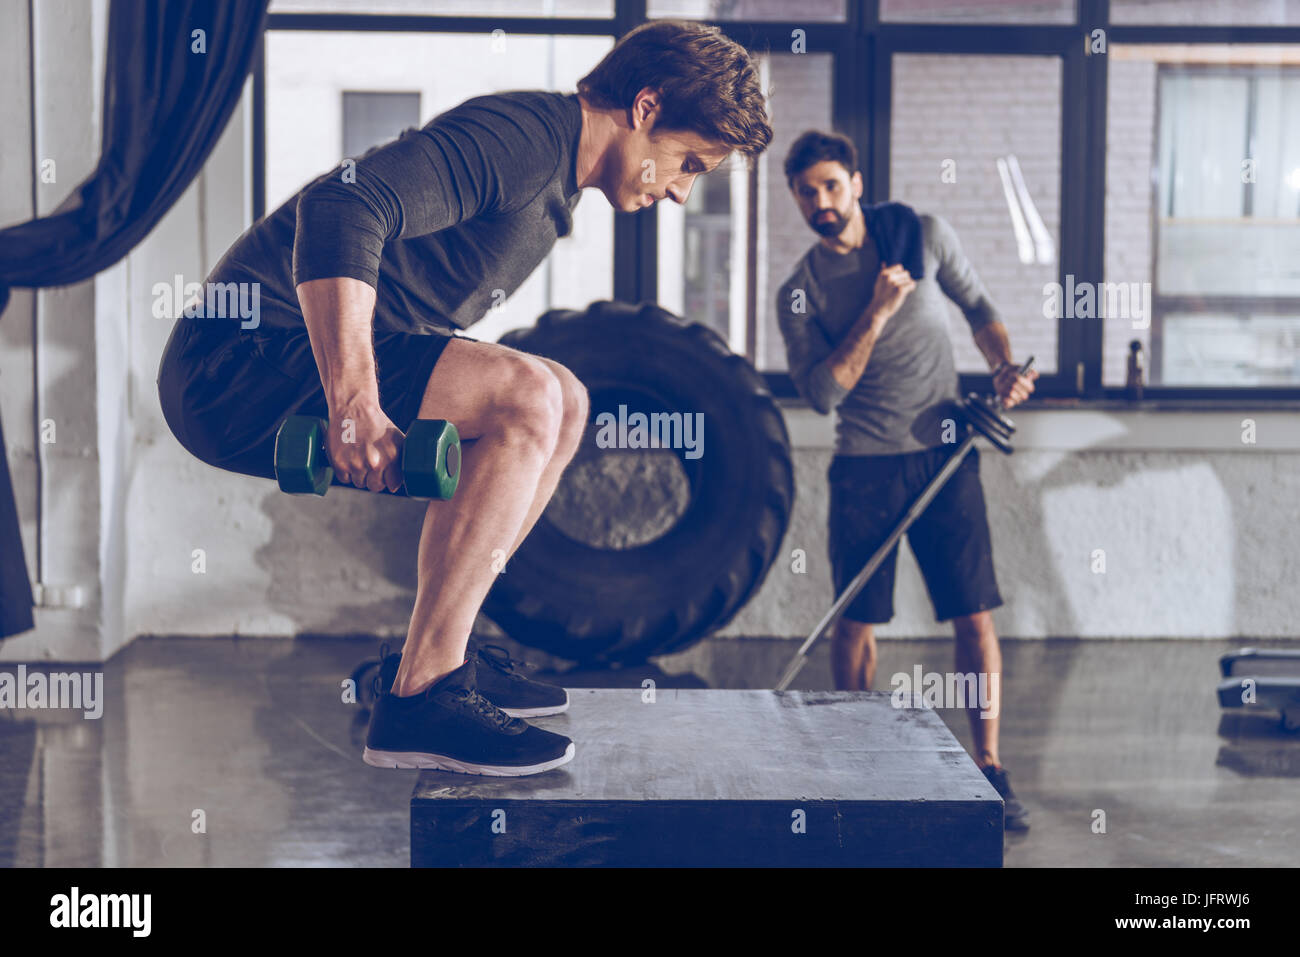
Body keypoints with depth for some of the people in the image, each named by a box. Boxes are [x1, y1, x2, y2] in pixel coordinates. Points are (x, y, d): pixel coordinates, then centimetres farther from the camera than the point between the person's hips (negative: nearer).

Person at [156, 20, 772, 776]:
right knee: (527, 397, -25)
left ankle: (438, 653, 12)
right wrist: (354, 405, -34)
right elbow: (340, 208, -30)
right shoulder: (522, 137, -15)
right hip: (242, 356, -10)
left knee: (562, 404, 13)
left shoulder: (554, 187, 17)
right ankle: (420, 700, -21)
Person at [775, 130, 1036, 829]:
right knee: (856, 621, 2)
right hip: (865, 467, 0)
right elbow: (820, 392, -11)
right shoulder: (800, 292, -1)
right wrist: (877, 314, -18)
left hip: (944, 455, 0)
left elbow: (977, 306, 13)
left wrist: (1006, 366, -5)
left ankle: (988, 767, 3)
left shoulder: (921, 234, 1)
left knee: (975, 615, -5)